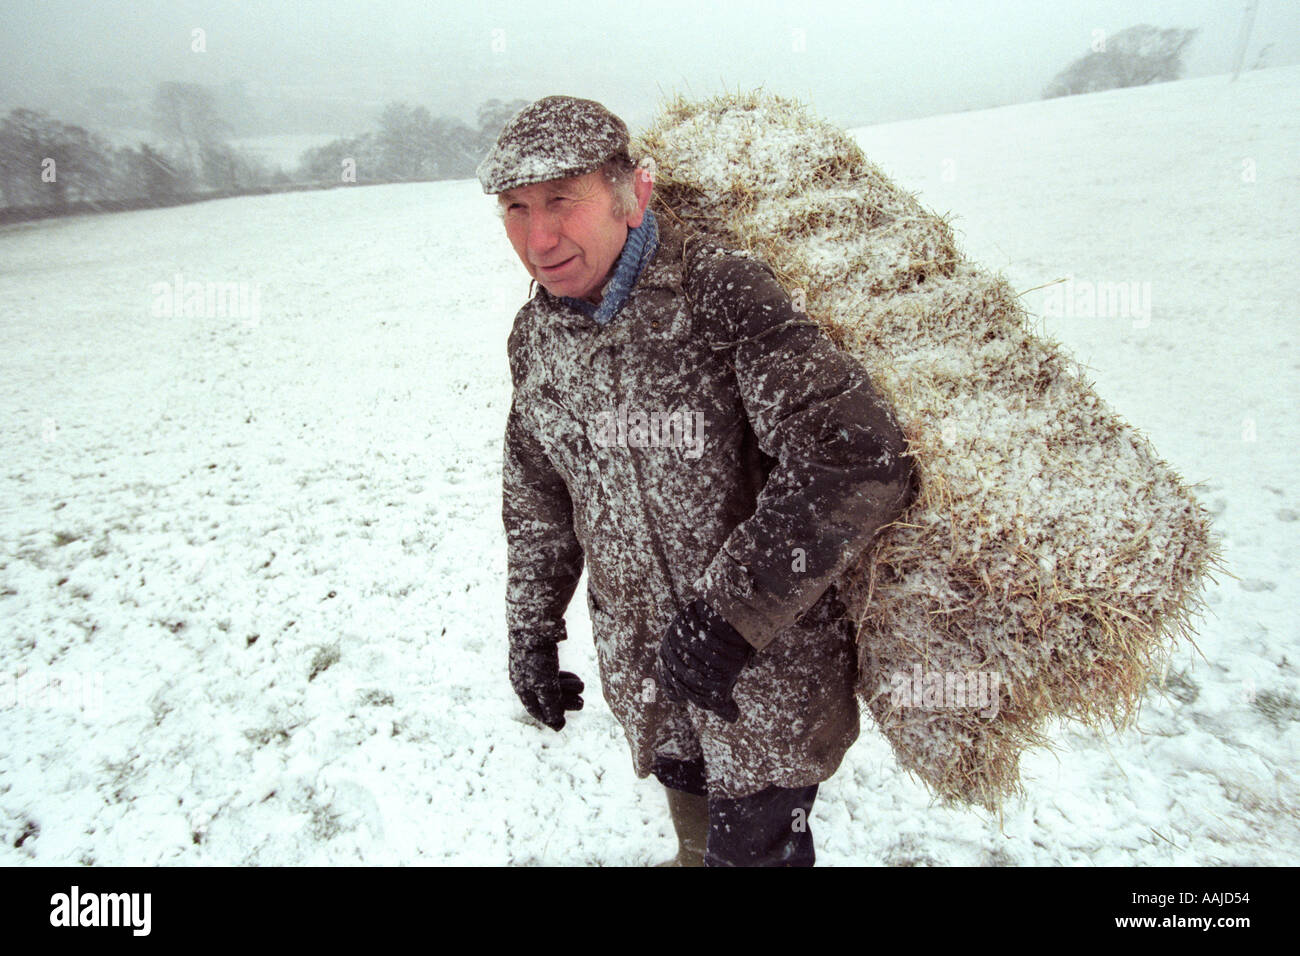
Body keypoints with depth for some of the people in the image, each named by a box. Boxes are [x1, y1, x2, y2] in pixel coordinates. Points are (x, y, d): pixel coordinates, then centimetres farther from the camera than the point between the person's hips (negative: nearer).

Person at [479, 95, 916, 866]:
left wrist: (727, 611, -30)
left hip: (768, 658, -5)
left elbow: (859, 460, -33)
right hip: (643, 660, 6)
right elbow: (538, 495, 13)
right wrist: (531, 629, 13)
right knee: (696, 820, 26)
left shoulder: (717, 291, -23)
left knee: (752, 845, 11)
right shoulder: (535, 334, -1)